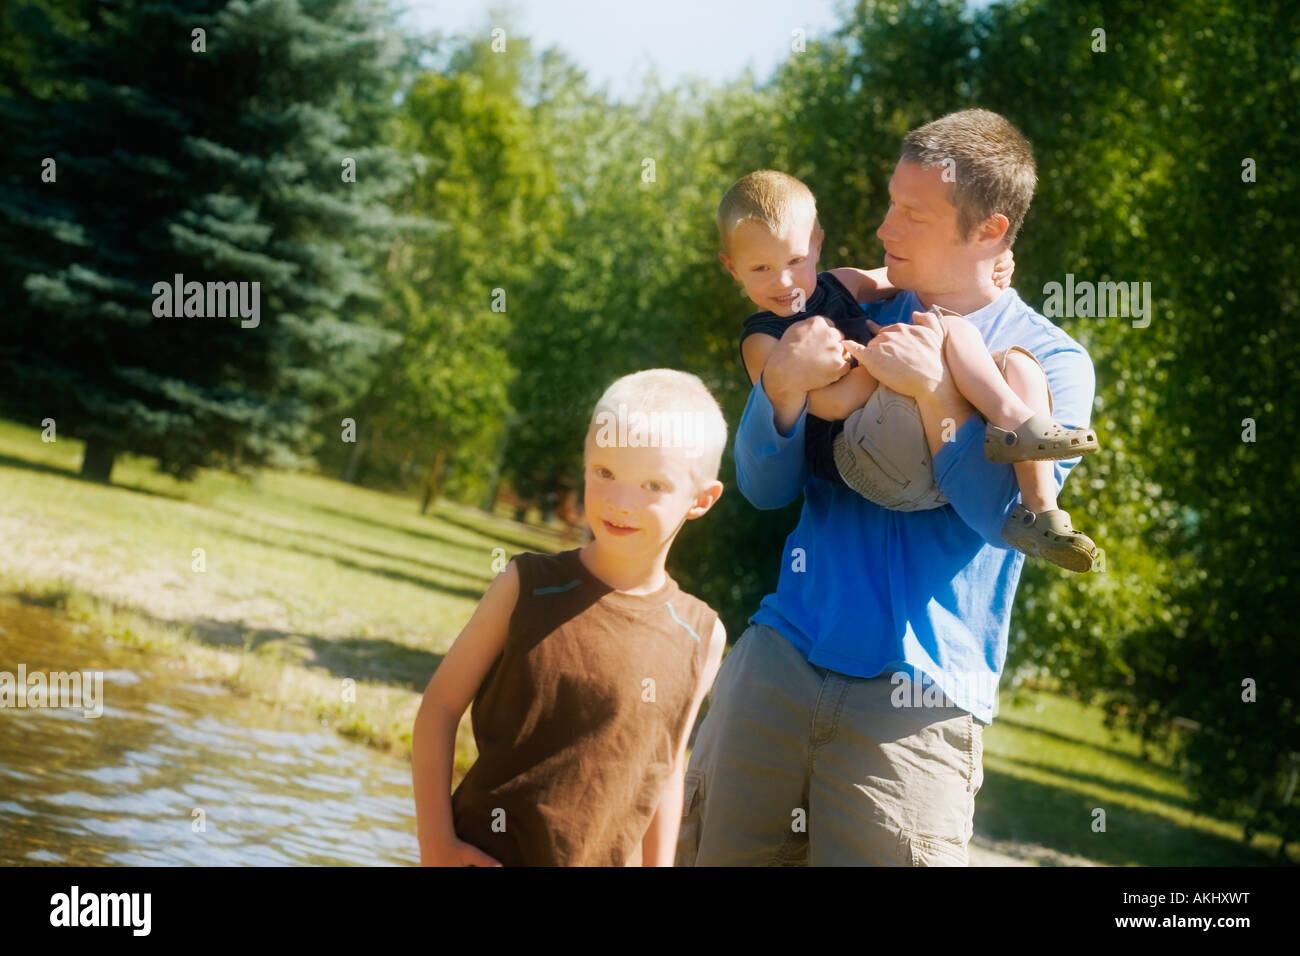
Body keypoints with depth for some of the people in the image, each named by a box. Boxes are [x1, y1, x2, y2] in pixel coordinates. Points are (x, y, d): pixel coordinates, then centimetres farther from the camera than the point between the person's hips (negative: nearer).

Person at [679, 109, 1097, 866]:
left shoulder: (1052, 363, 0)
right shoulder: (856, 321, 12)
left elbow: (1012, 516, -13)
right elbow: (765, 487, 6)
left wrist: (935, 391, -18)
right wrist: (785, 386, -13)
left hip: (915, 701, -4)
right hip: (779, 659, 4)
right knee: (709, 853, 6)